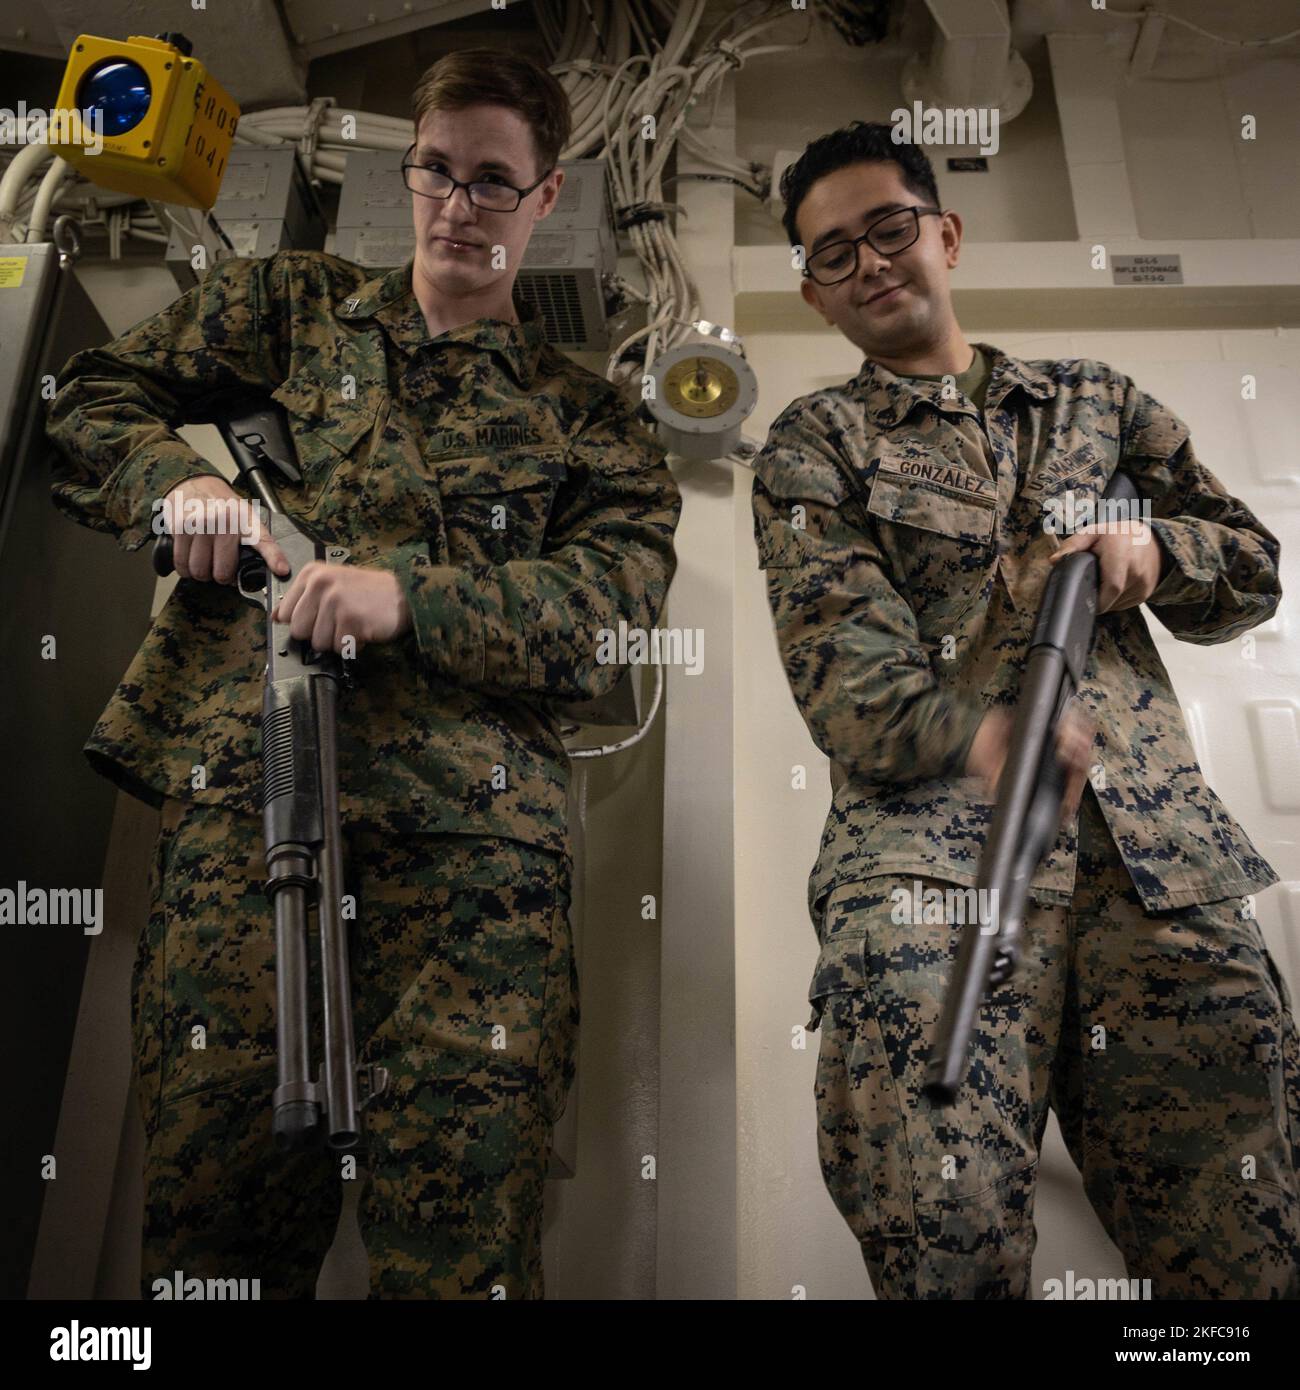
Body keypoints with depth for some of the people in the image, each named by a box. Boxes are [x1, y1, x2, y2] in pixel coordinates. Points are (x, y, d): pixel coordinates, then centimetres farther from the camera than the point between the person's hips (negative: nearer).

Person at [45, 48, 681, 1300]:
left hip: (468, 822, 0)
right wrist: (175, 481, -1)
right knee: (216, 1176, -1)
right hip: (239, 784, 1)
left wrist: (410, 595, -13)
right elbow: (85, 401, 21)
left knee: (466, 1217, -8)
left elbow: (614, 606, 2)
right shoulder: (289, 304, 24)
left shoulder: (587, 420, 19)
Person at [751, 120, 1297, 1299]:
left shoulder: (1099, 401, 26)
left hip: (1160, 842, 3)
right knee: (949, 1239, -22)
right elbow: (844, 664, -1)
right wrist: (982, 733, -22)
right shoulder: (813, 445, 15)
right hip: (932, 837, -3)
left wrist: (1148, 547, 2)